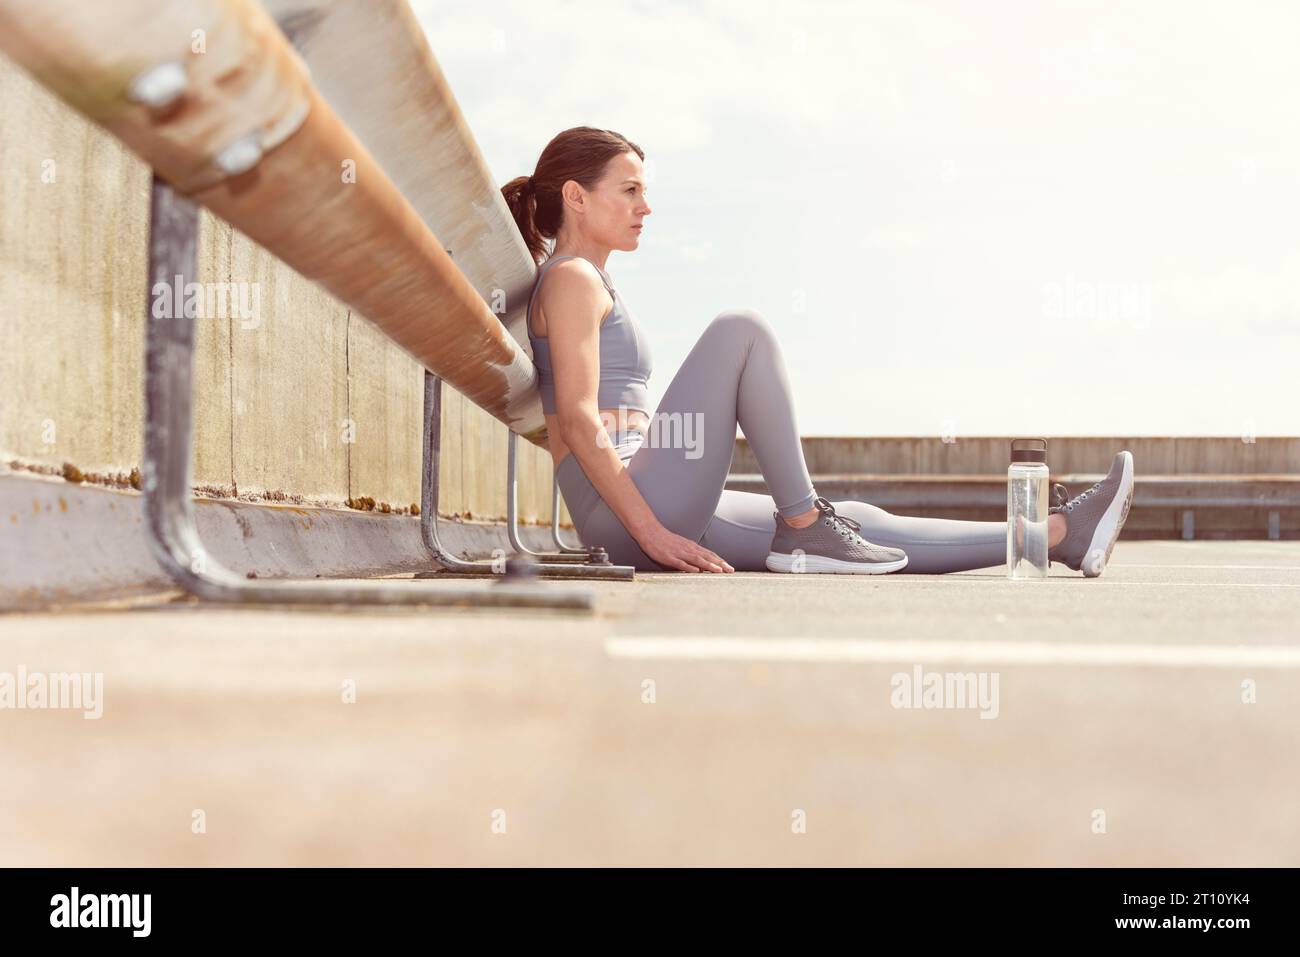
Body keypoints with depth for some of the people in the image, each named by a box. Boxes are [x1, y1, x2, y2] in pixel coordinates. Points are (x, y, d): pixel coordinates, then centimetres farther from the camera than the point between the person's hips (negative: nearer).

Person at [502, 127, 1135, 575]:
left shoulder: (586, 286, 26)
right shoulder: (573, 280, -5)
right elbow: (578, 424, -16)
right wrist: (654, 532, -20)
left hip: (641, 513, 9)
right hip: (629, 513, -9)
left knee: (857, 524, 6)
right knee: (742, 330, -17)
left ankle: (1064, 532, 8)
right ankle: (803, 526, -17)